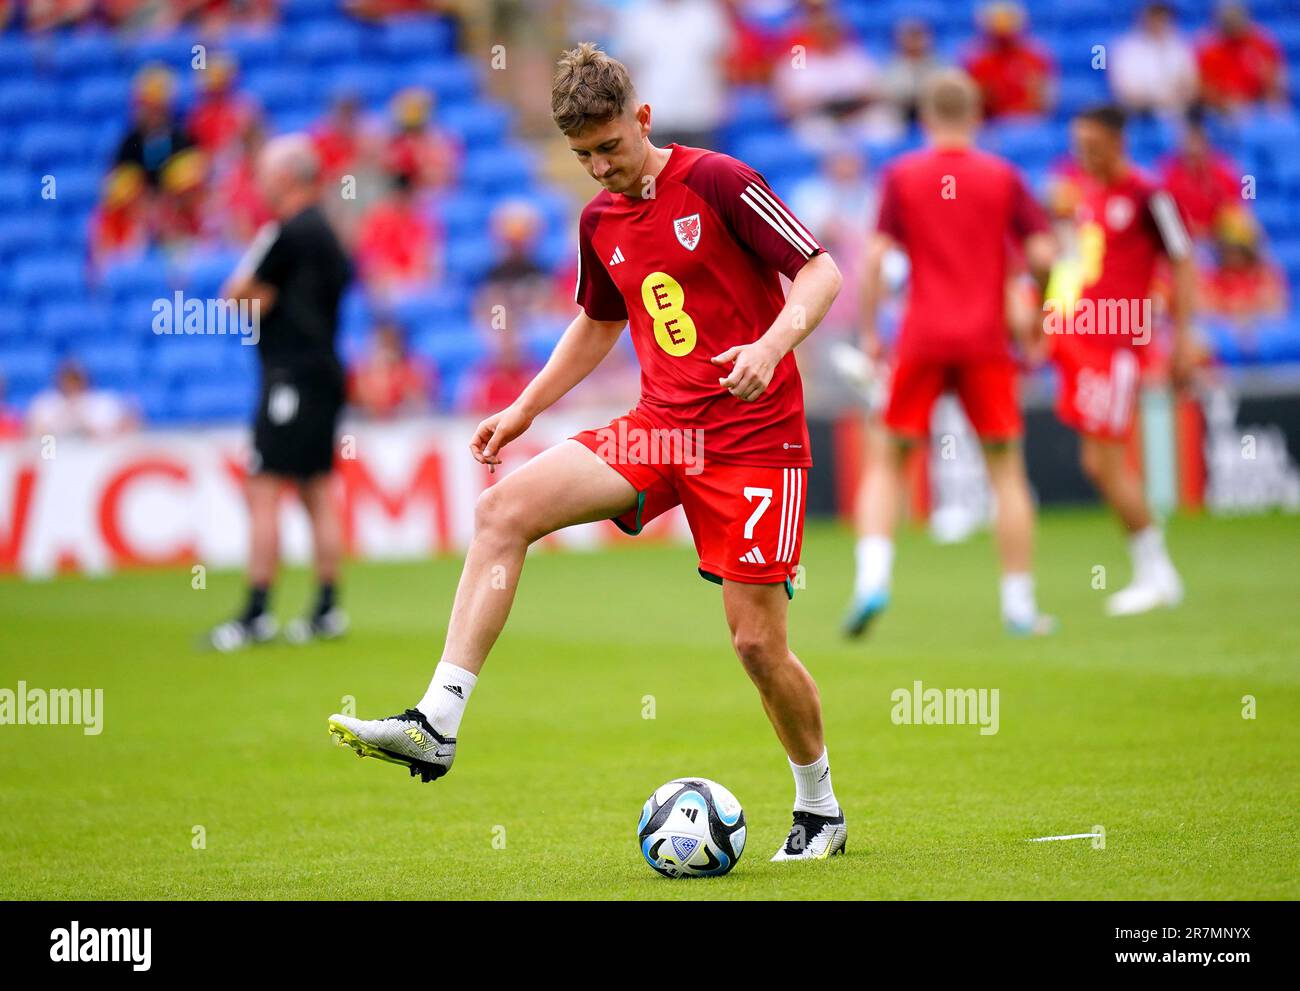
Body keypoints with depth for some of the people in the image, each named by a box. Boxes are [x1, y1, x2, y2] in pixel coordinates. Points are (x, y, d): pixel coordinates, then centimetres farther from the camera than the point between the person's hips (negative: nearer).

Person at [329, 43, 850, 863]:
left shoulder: (717, 182, -10)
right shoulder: (601, 220, 10)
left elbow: (821, 273, -9)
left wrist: (772, 345, -26)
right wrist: (525, 409, 21)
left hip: (754, 437, -6)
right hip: (661, 425, 6)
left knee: (758, 642, -6)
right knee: (504, 508, -14)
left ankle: (820, 809, 19)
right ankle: (437, 725, -18)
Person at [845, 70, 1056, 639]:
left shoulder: (902, 176, 3)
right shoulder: (1002, 177, 4)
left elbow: (875, 256, -5)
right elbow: (1041, 256, -1)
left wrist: (869, 330, 3)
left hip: (922, 341, 0)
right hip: (985, 338, 0)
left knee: (888, 460, 9)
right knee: (1006, 469, 8)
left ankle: (872, 575, -11)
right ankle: (1019, 603, 5)